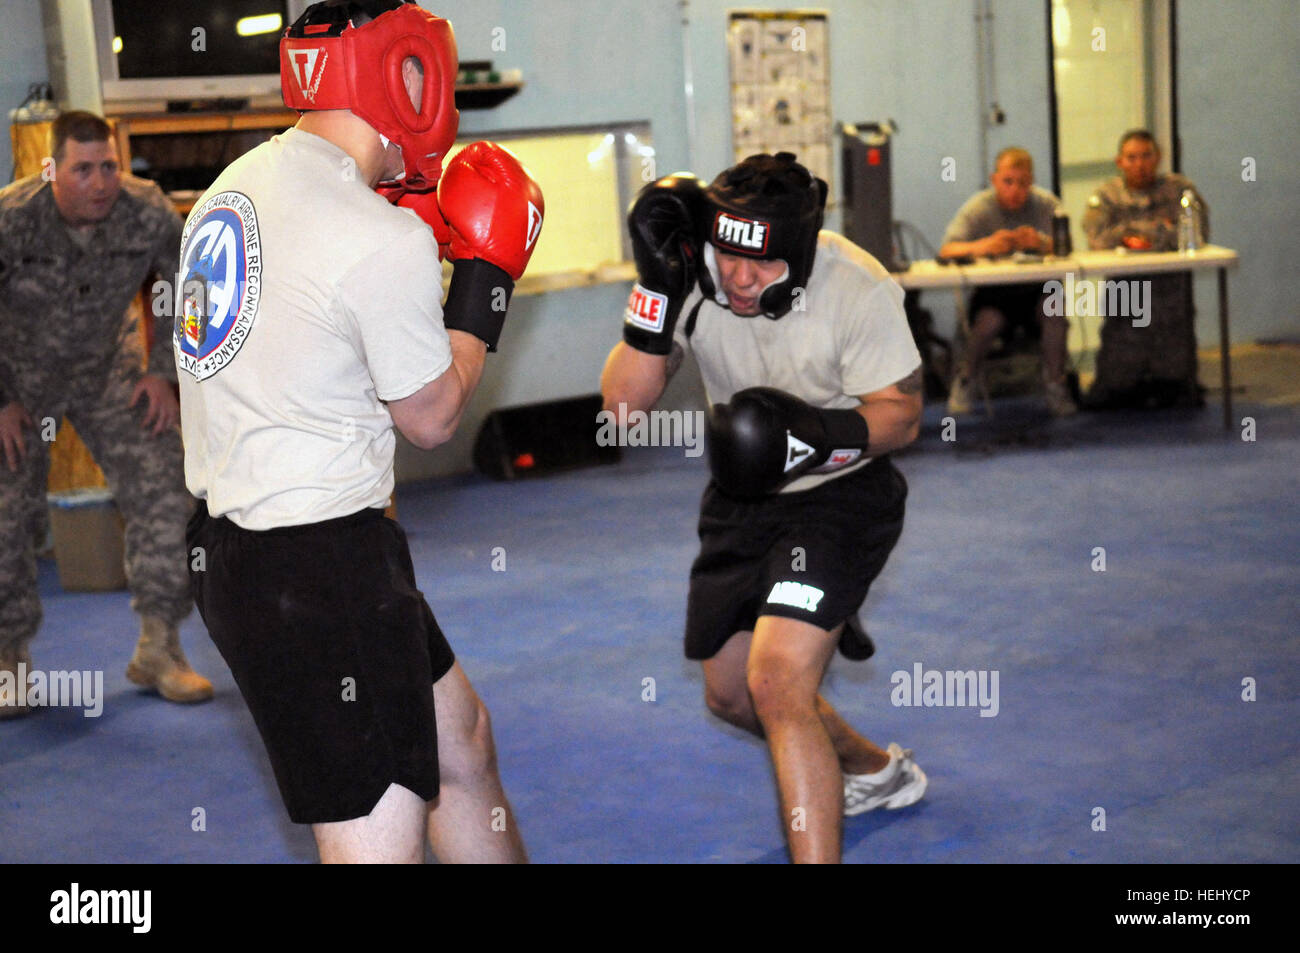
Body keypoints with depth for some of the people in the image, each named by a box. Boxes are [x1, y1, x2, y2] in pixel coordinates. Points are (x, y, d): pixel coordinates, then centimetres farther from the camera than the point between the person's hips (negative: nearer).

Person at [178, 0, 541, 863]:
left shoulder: (237, 186, 8)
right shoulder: (384, 239, -20)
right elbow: (432, 416, -7)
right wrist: (485, 274, 3)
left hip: (230, 539, 10)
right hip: (319, 569, -10)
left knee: (460, 742, 24)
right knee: (379, 843, -2)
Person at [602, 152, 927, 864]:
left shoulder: (859, 289, -25)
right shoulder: (692, 276, -17)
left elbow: (901, 413, -16)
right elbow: (623, 404, -21)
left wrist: (820, 434, -36)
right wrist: (656, 286, -33)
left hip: (841, 494, -6)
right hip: (742, 496, 6)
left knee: (777, 683, -24)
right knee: (731, 696, 19)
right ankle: (878, 772, 47)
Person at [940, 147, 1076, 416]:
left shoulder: (1046, 204, -1)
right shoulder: (977, 208, -5)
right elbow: (947, 250, -18)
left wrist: (1042, 243, -34)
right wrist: (982, 246, -40)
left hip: (1037, 290, 1)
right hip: (993, 292, -1)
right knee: (989, 321, -31)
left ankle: (1054, 384, -10)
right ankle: (964, 380, -2)